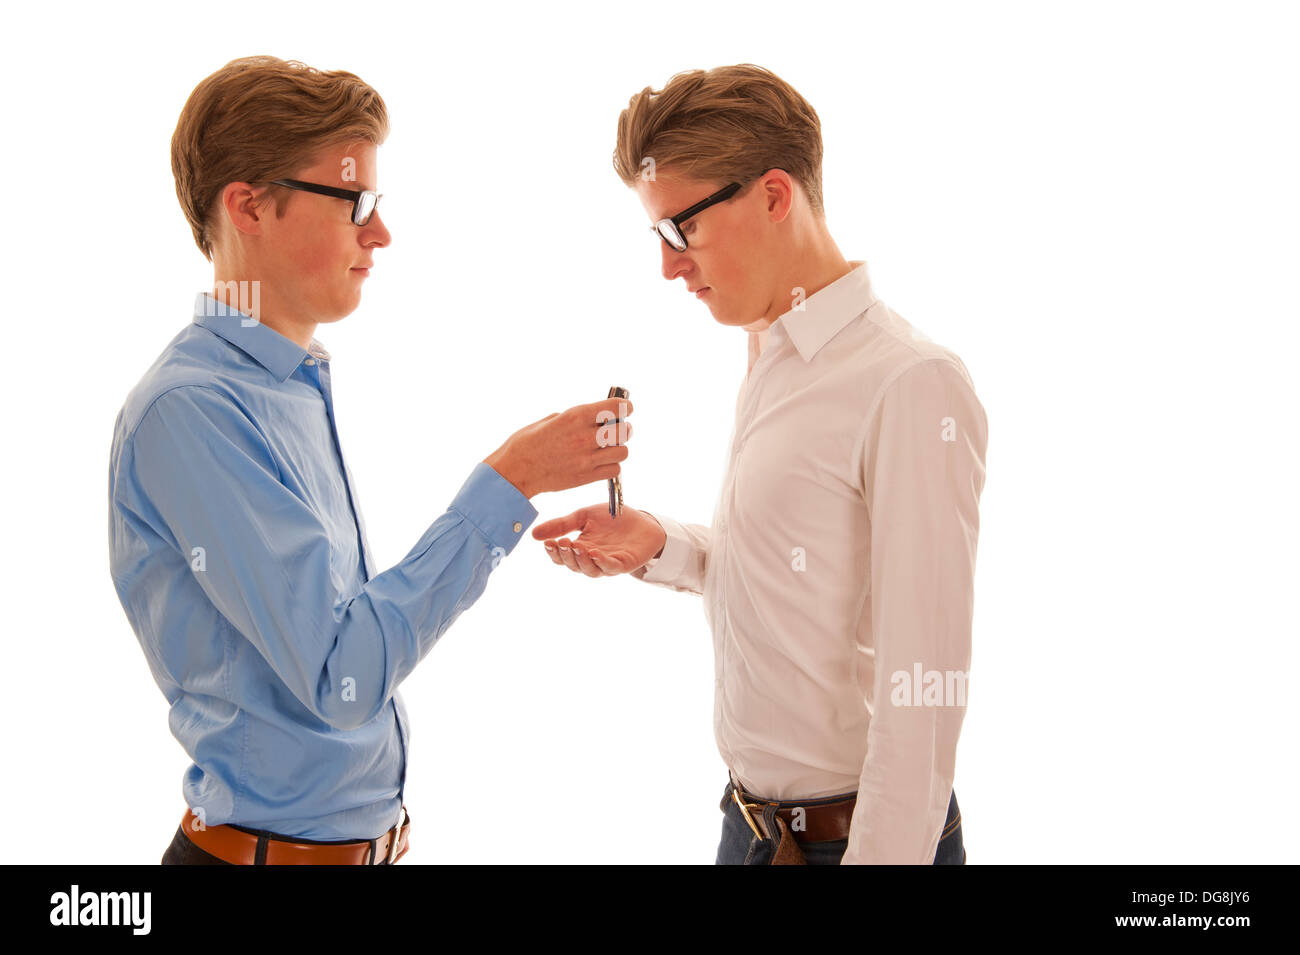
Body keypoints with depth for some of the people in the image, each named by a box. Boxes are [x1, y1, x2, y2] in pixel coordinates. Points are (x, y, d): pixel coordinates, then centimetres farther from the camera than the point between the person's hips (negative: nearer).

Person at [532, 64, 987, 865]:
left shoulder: (911, 386, -21)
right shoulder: (771, 363, 9)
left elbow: (926, 689, -23)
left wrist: (882, 852, -23)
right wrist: (659, 547, 3)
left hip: (853, 832, -8)